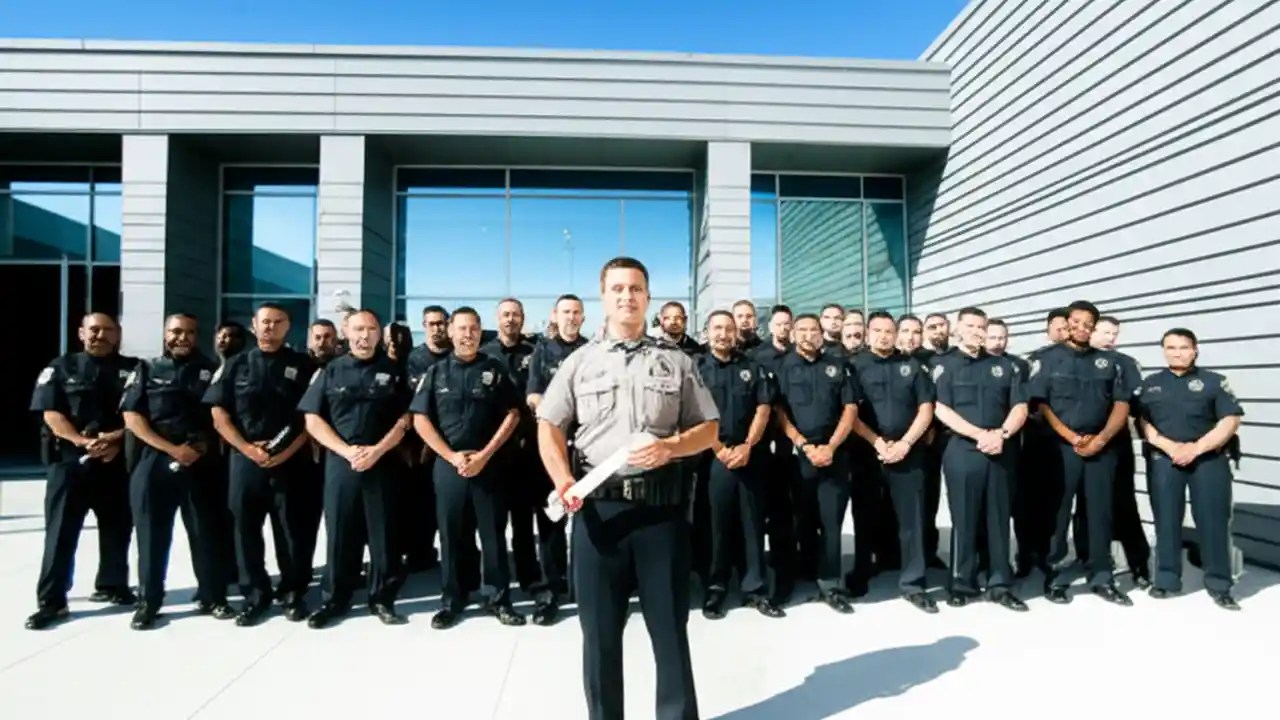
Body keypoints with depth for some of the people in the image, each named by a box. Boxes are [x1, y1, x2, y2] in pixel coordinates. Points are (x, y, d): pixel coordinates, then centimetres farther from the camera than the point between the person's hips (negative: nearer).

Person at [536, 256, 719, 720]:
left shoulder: (676, 361, 8)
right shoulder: (580, 361, 9)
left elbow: (709, 428, 8)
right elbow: (549, 425, 7)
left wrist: (670, 447, -11)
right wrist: (562, 480, -10)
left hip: (661, 504, 0)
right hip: (597, 506, 1)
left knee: (670, 625, 8)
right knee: (600, 628, 11)